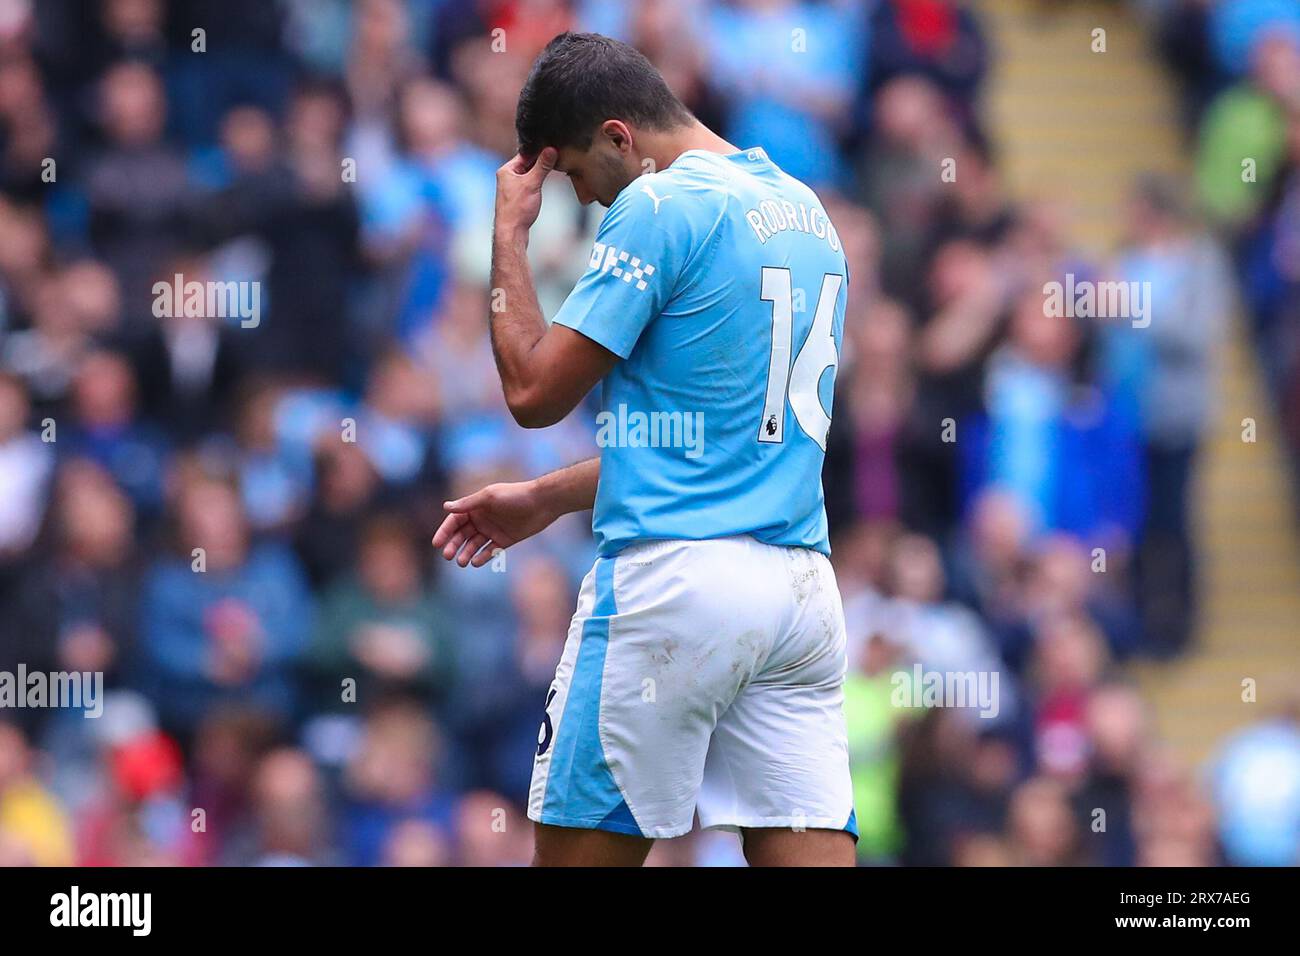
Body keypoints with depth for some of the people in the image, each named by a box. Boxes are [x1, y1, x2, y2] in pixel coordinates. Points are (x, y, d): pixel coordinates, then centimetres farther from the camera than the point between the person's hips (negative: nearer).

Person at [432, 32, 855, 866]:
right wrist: (549, 499, 26)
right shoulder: (803, 209, 17)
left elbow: (535, 390, -8)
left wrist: (510, 233, 4)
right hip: (804, 590, 7)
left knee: (581, 843, 3)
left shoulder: (657, 207, -9)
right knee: (806, 846, 0)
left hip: (674, 579, -7)